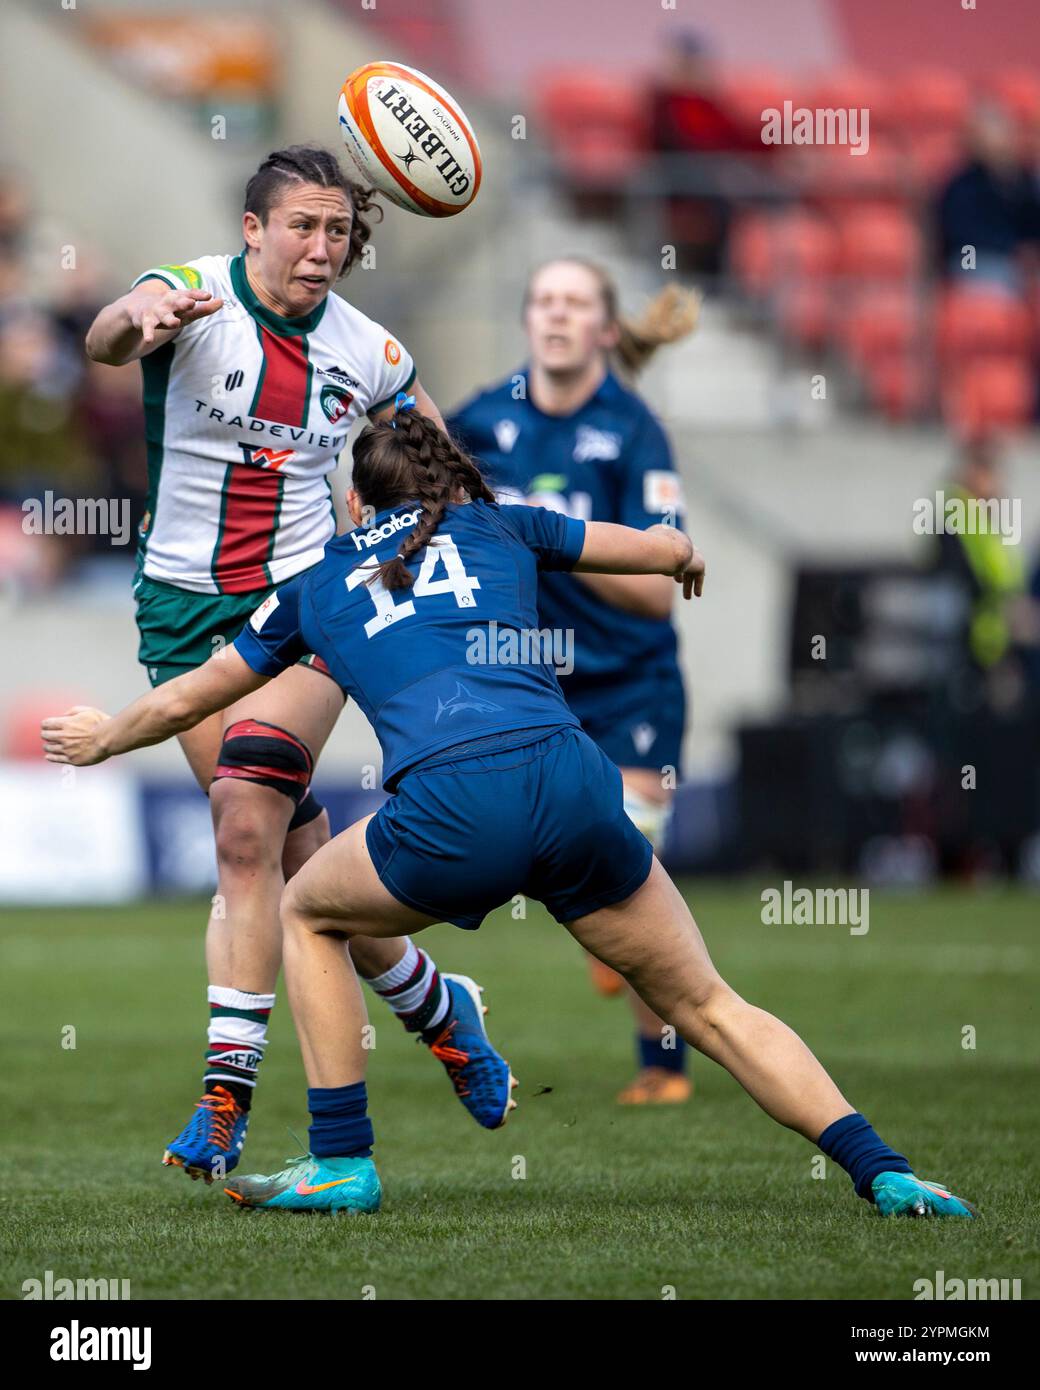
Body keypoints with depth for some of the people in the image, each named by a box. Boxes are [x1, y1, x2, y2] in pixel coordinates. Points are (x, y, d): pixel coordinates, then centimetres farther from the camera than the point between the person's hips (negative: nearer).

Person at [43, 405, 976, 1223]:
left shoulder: (318, 587, 27)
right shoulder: (499, 528, 26)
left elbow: (186, 700, 39)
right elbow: (667, 550, 32)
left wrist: (102, 739, 59)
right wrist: (687, 561, 56)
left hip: (449, 810, -1)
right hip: (573, 783, 1)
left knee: (309, 914, 29)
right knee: (706, 1004, 15)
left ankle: (342, 1163, 21)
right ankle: (884, 1173, 3)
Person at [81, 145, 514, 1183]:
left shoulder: (366, 351, 2)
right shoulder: (194, 297, -9)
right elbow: (104, 338, -33)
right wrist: (137, 318, -55)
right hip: (186, 610, 0)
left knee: (247, 825, -19)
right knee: (295, 847, 2)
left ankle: (226, 1094, -18)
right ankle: (431, 1004, 25)